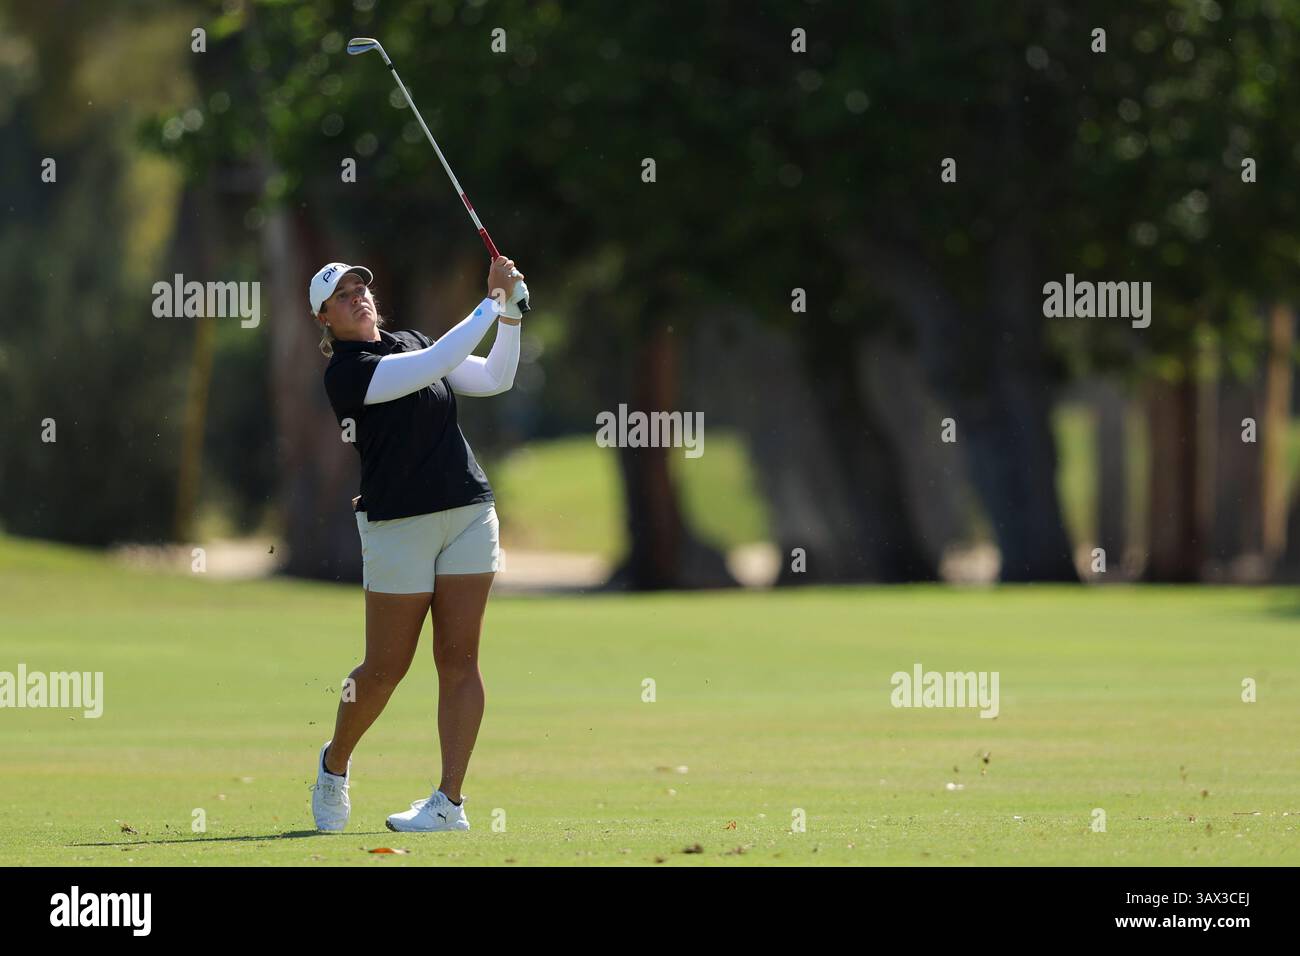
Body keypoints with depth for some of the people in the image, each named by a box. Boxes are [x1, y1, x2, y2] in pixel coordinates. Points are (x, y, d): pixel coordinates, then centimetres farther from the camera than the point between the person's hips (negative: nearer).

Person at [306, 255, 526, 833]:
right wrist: (493, 302, -16)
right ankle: (335, 764, 27)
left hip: (469, 514, 5)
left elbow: (494, 379, 12)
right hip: (397, 525, -5)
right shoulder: (345, 372, -10)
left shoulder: (410, 343, 13)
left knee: (459, 660, -2)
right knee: (386, 669, 1)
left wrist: (511, 313, -1)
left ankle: (449, 802, -3)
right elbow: (437, 364, -21)